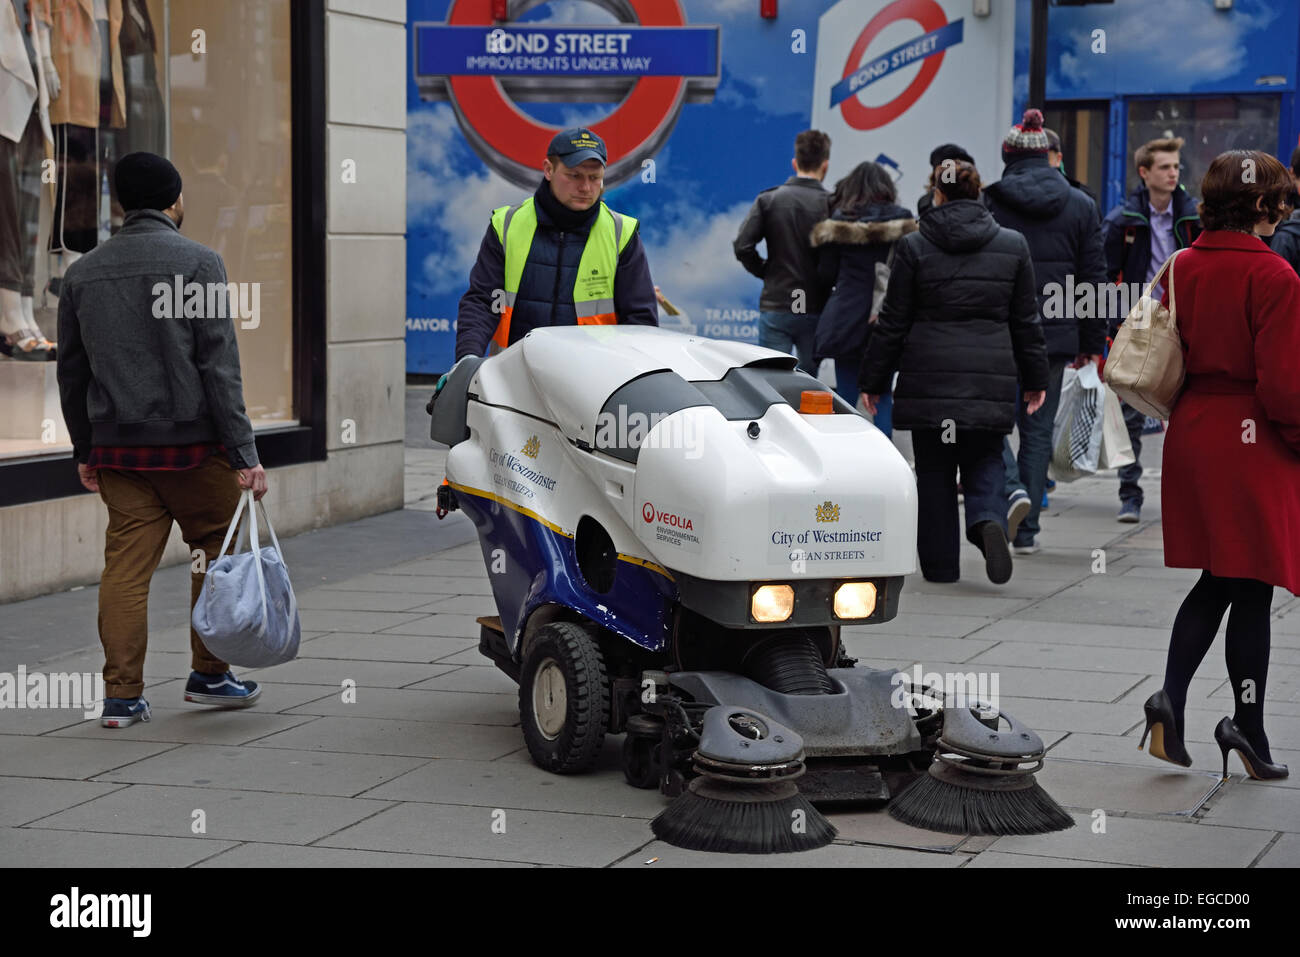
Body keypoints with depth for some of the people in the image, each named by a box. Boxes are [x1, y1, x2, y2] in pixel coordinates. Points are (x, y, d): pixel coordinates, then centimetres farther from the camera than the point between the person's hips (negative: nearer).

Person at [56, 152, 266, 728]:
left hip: (117, 444, 4)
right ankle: (209, 675, 18)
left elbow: (71, 372, 13)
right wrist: (243, 454, -11)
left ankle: (121, 694, 3)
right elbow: (219, 365, -12)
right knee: (215, 551, 13)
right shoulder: (197, 262, -7)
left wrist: (85, 451, 22)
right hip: (191, 442, -4)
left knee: (126, 566, 4)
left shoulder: (83, 272, 9)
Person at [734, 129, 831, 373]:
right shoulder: (832, 204, -7)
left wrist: (766, 272, 8)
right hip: (815, 311, 0)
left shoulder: (768, 200, -2)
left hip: (775, 307, 0)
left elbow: (742, 246, -8)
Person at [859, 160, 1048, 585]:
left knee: (934, 470, 9)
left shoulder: (914, 247, -2)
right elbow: (1026, 321, 9)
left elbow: (893, 323, 0)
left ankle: (940, 562, 9)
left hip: (929, 381, -1)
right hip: (991, 380, 1)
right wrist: (1035, 379, 17)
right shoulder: (1013, 245, 5)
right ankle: (988, 519, -17)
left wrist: (873, 380, 7)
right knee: (985, 460, 13)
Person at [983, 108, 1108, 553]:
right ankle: (1026, 529, 13)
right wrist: (1091, 341, 12)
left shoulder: (989, 202, -5)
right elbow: (1094, 278, 6)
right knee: (1038, 429, 11)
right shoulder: (1080, 206, 4)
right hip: (1055, 334, 3)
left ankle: (1011, 488, -16)